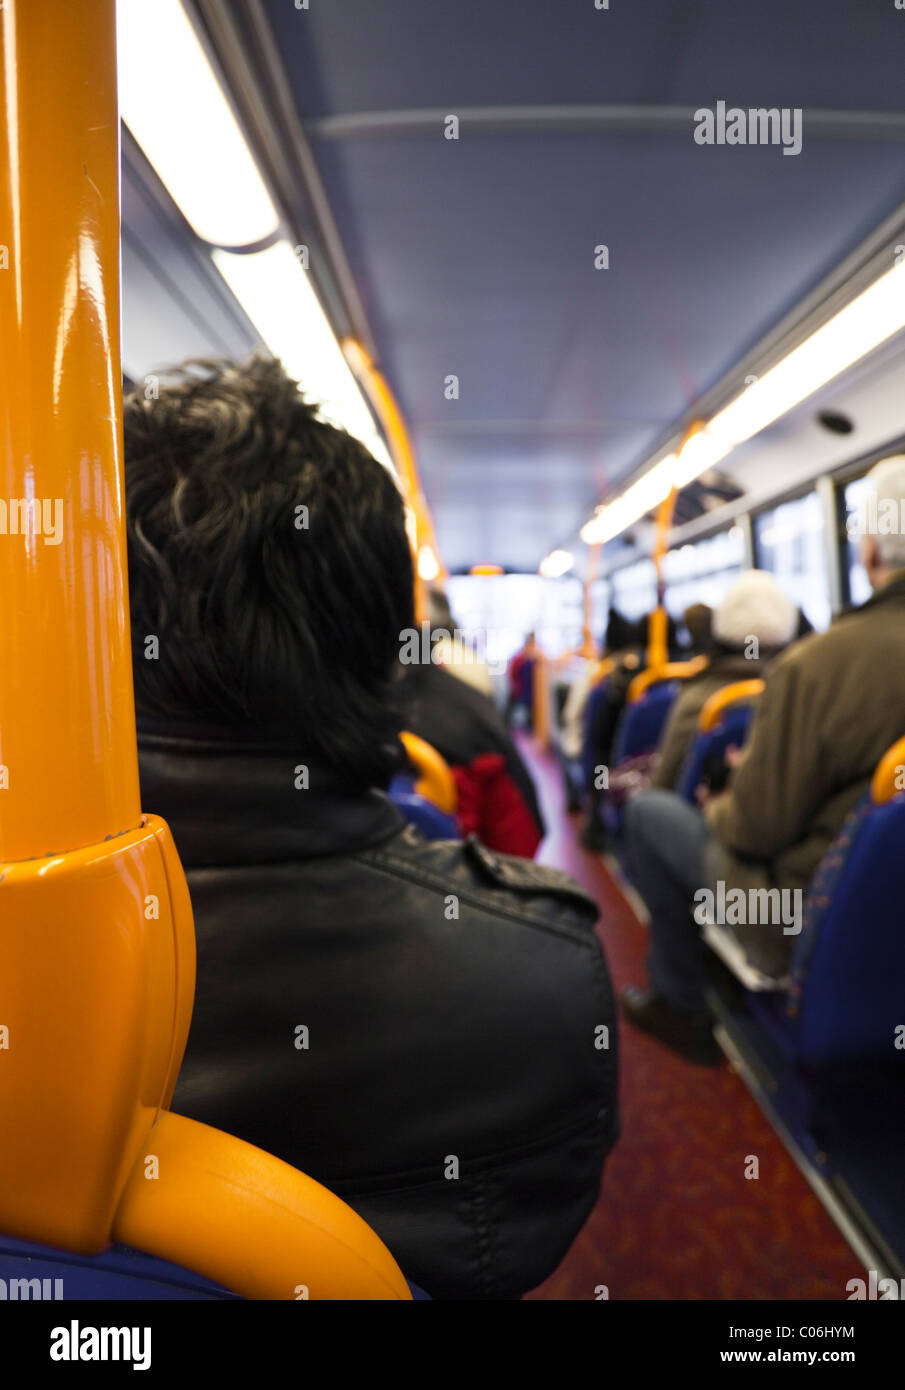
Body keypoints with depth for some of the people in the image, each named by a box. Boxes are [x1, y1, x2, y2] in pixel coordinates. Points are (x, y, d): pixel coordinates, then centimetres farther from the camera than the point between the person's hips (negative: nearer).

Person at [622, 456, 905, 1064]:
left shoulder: (819, 662, -28)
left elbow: (759, 825, -21)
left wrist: (722, 807, 2)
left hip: (806, 926, -6)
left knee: (651, 810, 10)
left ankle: (679, 1004, 21)